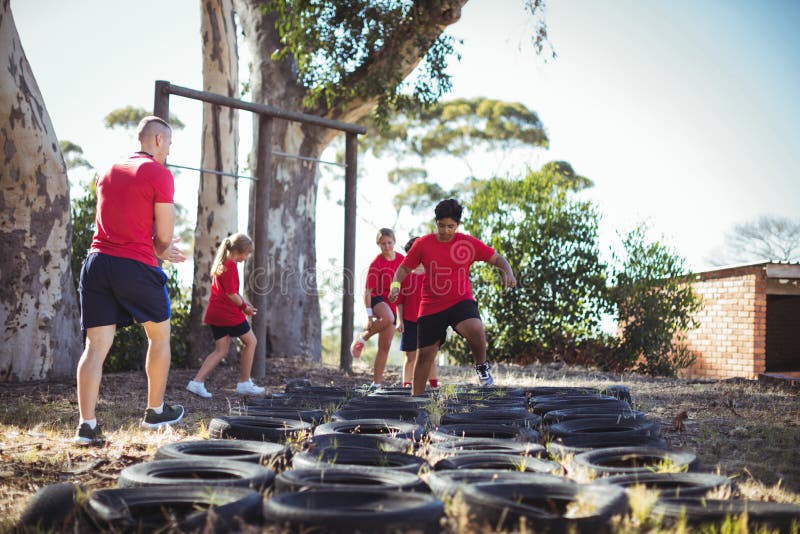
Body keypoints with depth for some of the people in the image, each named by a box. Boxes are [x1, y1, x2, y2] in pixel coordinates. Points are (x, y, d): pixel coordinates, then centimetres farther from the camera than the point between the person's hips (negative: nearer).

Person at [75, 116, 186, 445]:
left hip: (96, 261, 6)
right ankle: (155, 411, 23)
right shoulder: (160, 175, -5)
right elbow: (164, 235, -6)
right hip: (136, 266, -5)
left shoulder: (109, 172, 17)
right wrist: (160, 250, 17)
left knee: (96, 345, 4)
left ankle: (86, 425, -2)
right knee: (159, 336, 15)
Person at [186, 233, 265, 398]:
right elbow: (231, 294, -19)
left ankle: (197, 382, -2)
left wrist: (244, 304, 12)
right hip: (229, 313, -9)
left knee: (221, 351, 10)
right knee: (250, 341, 7)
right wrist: (244, 307, -5)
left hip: (215, 313, 9)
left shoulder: (220, 264, 16)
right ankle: (244, 383, 11)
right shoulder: (230, 266, -15)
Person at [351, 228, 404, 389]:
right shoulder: (376, 264, -13)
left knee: (385, 346, 2)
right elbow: (368, 291, -13)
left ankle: (376, 383, 9)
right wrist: (369, 315, -19)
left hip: (392, 304, 5)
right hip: (377, 299, -5)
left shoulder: (402, 259, 3)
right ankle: (362, 339, -14)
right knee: (388, 319, -40)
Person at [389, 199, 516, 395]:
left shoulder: (469, 243, -2)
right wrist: (395, 286, -10)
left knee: (475, 329, -33)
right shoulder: (423, 244, 1)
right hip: (431, 307, 2)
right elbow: (404, 268, 9)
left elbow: (497, 259, 3)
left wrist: (508, 272, -18)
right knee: (424, 355, 6)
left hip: (461, 301, -2)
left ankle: (481, 366, -3)